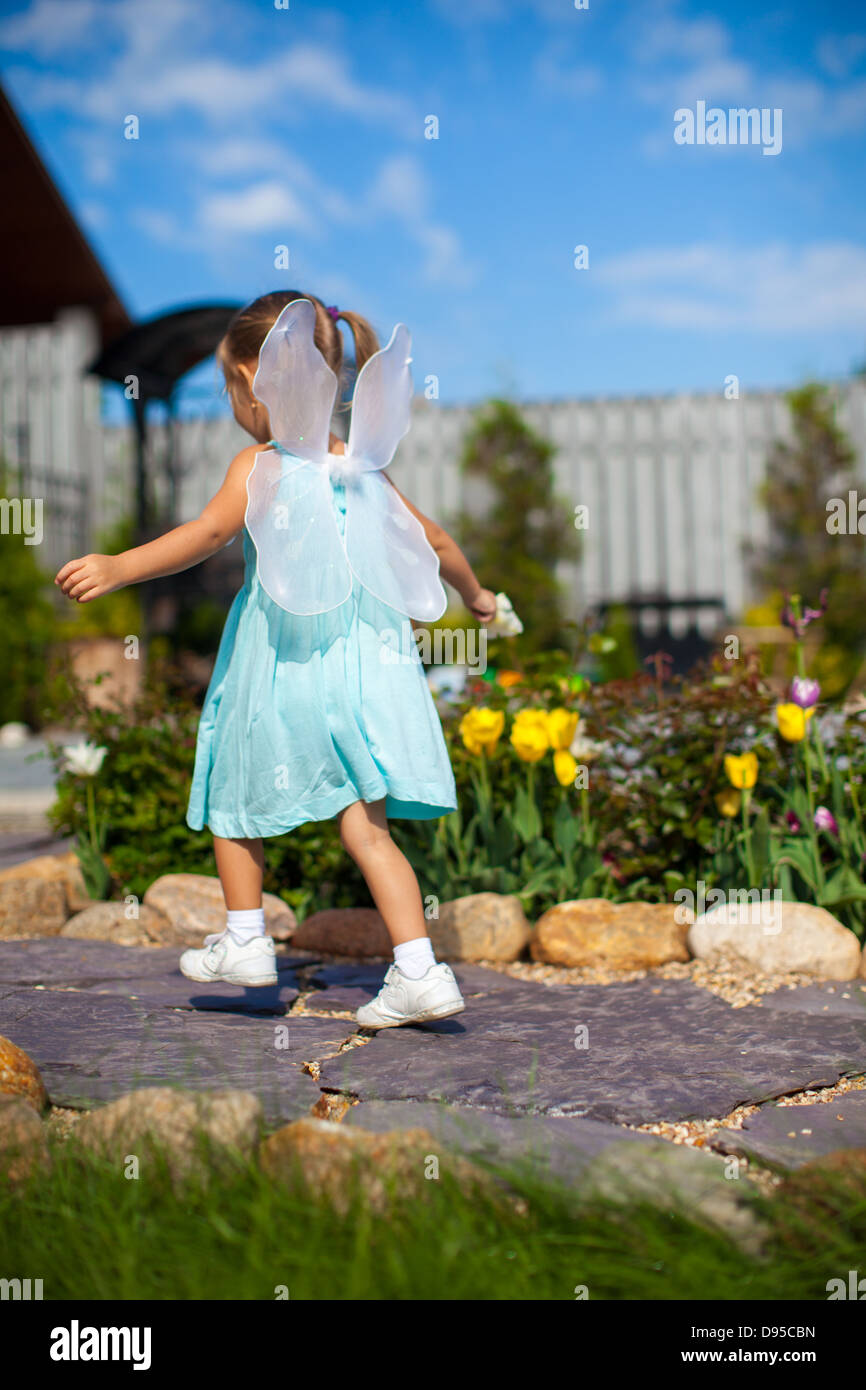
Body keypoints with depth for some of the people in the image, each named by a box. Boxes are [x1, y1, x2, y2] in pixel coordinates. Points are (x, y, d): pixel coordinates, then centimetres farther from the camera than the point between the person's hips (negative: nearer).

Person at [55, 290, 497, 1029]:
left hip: (280, 672, -5)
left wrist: (115, 568, -26)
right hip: (361, 662, 5)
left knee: (235, 798, 19)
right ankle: (419, 971, -3)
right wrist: (475, 595, 34)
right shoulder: (362, 466, 8)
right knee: (366, 825, 5)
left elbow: (207, 533, -25)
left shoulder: (259, 466, -9)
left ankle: (245, 941, 30)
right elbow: (434, 540, 17)